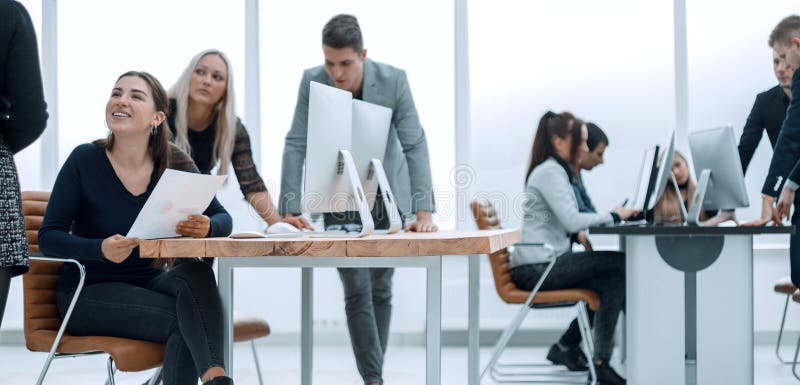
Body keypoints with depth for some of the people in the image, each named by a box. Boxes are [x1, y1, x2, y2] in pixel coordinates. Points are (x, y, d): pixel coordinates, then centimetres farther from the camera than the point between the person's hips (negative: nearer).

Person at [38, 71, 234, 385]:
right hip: (88, 293, -3)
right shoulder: (85, 160, -8)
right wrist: (102, 249, -29)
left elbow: (223, 218, 2)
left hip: (149, 283, 3)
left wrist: (207, 227, -24)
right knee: (182, 320, -30)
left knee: (196, 273, -31)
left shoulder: (175, 163, 0)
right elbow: (48, 237, -9)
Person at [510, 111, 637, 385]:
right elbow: (572, 221, -19)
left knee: (615, 279, -8)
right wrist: (613, 216, -8)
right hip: (536, 268, -9)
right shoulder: (550, 172, -11)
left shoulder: (557, 171, 21)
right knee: (621, 262, -13)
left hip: (544, 264, 9)